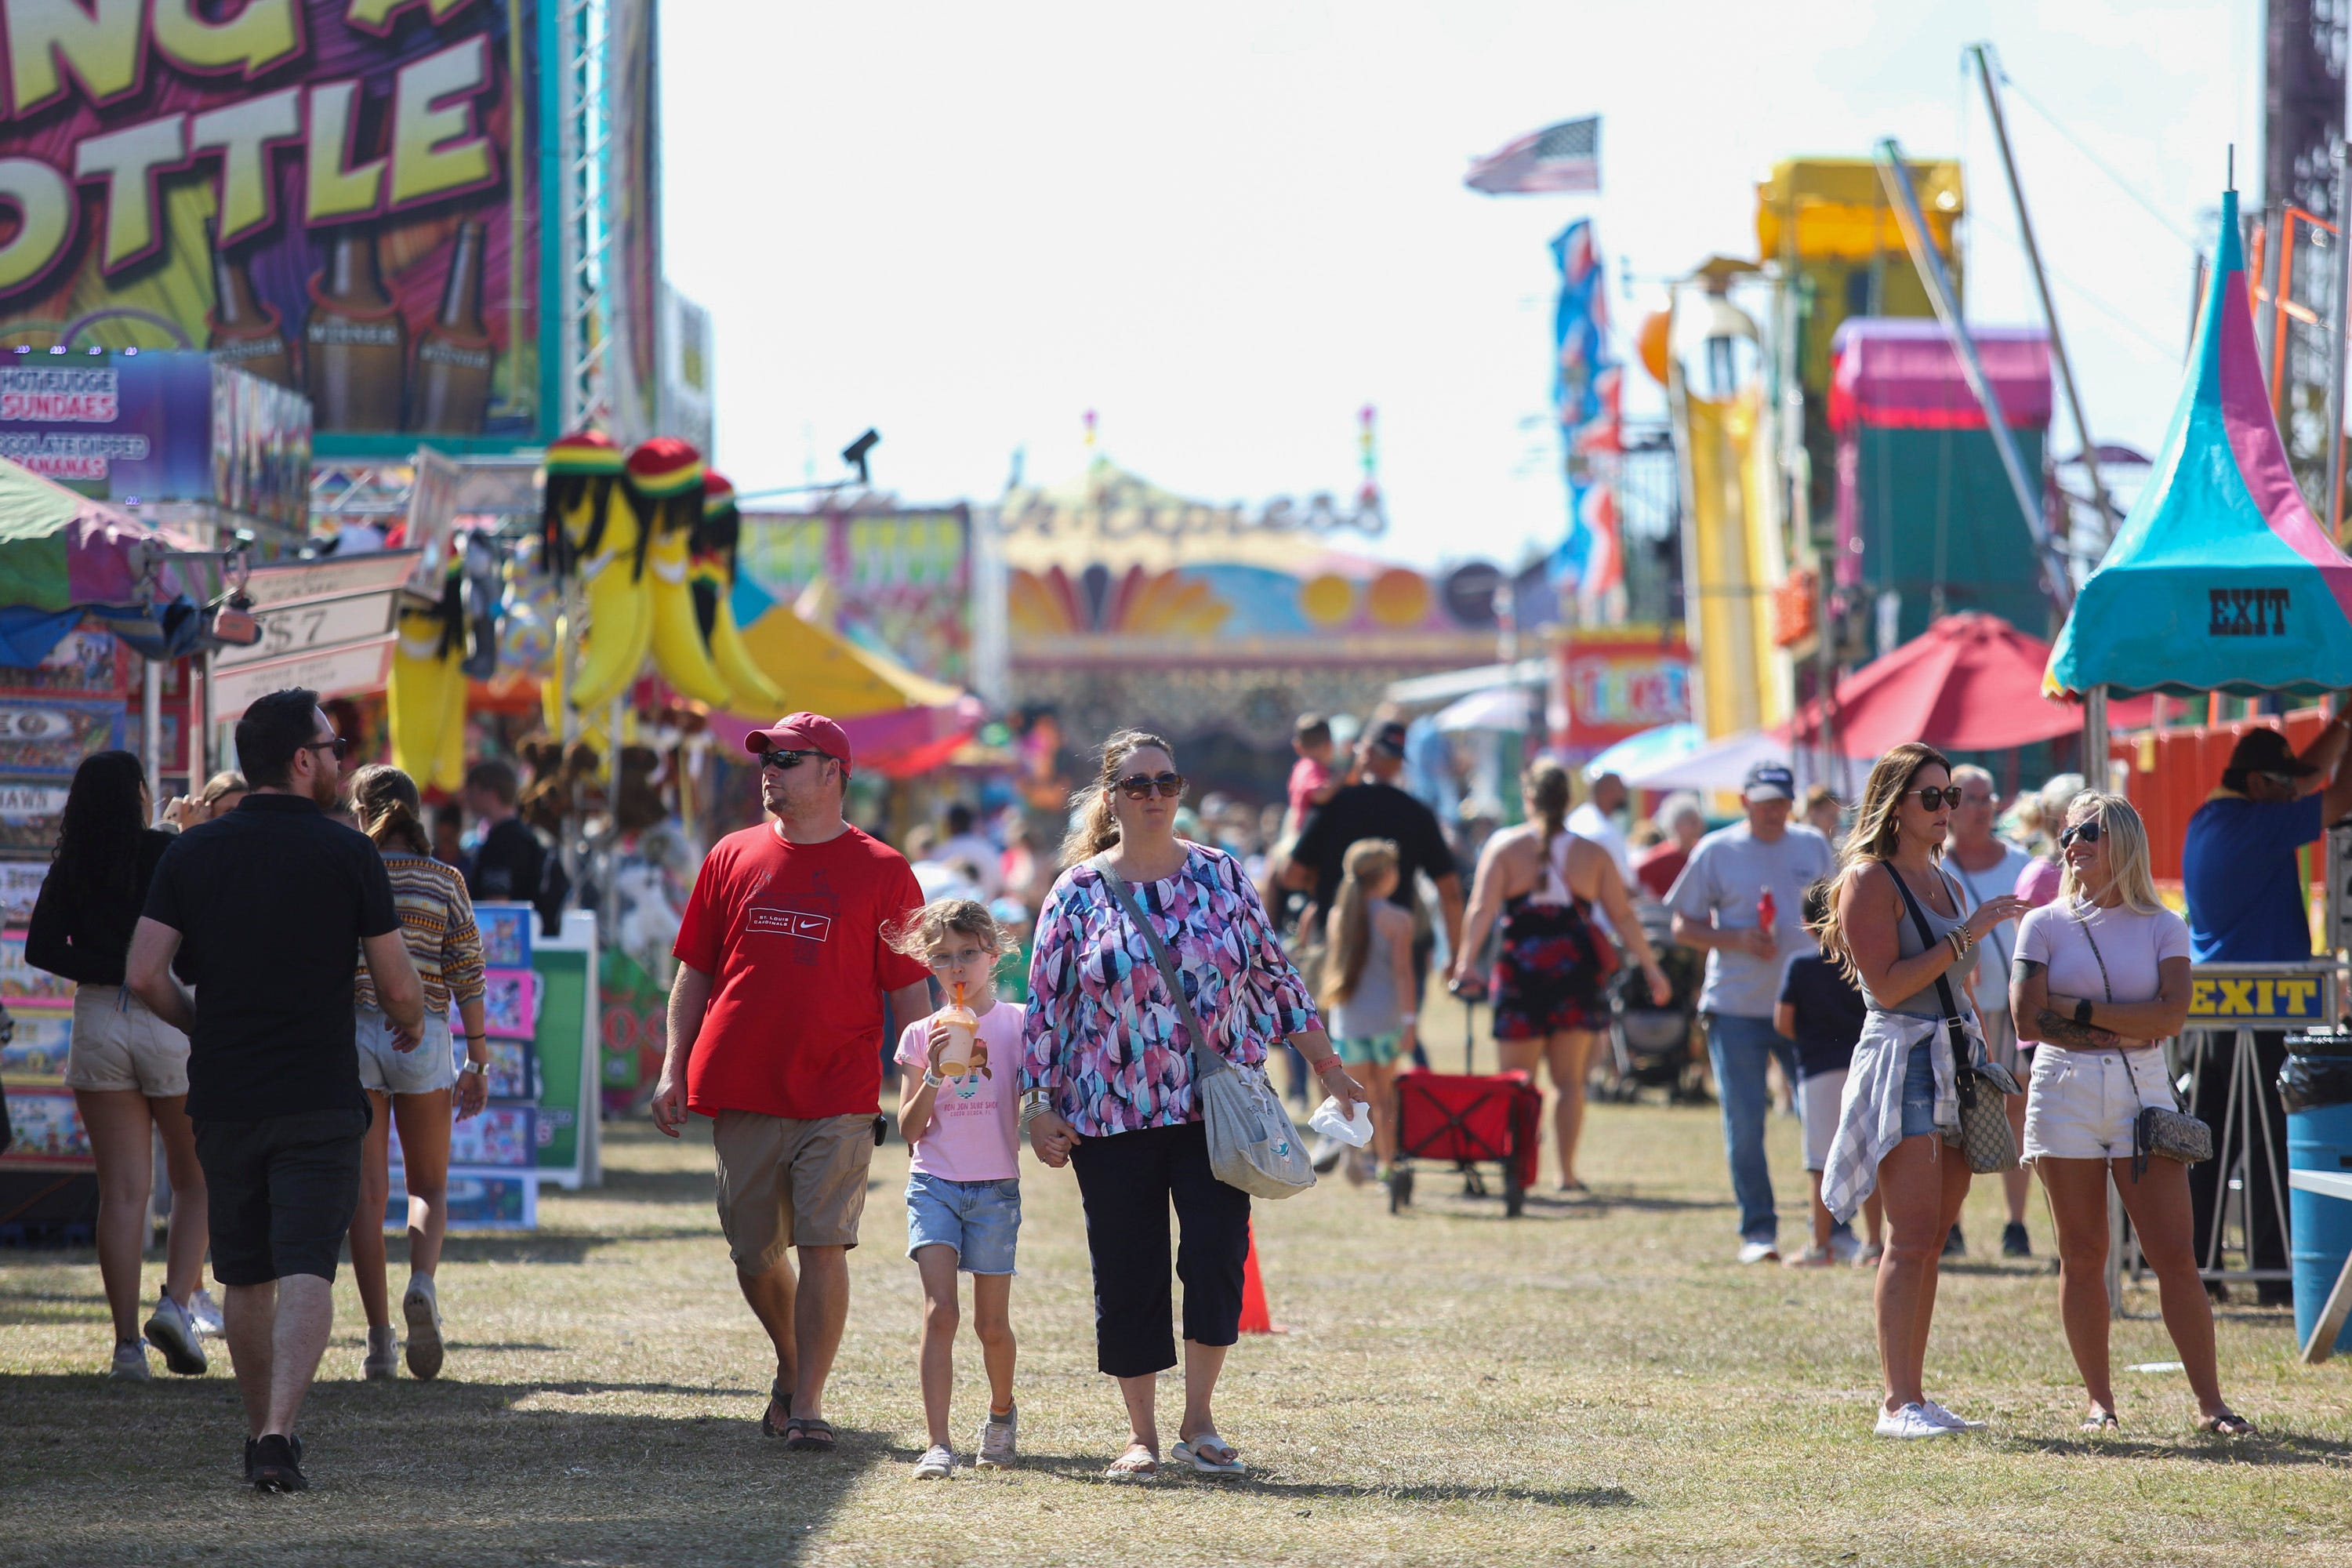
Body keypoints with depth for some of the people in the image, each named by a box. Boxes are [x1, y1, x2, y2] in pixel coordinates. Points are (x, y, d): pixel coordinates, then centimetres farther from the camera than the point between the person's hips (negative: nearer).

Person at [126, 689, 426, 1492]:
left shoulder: (192, 852, 2)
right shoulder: (348, 855, -6)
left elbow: (144, 974, -4)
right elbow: (399, 988, -5)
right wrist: (412, 1026, 18)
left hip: (223, 1097, 3)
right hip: (320, 1096, -3)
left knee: (247, 1278, 16)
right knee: (305, 1272, -7)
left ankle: (260, 1429, 27)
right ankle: (278, 1433, -24)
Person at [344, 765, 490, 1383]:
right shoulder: (445, 881, 1)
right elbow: (466, 975, -1)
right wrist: (477, 1061, 3)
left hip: (352, 1033, 0)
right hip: (424, 1041, 1)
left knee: (367, 1192, 3)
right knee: (429, 1186, 14)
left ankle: (380, 1340, -1)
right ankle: (422, 1282, -16)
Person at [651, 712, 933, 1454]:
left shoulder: (880, 870, 2)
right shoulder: (733, 858, 11)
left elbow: (909, 991, 3)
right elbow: (695, 972, 15)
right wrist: (675, 1069, 7)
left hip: (837, 1098, -3)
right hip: (741, 1091, 3)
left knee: (823, 1248, -8)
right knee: (753, 1254, 9)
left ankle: (807, 1403, -1)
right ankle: (791, 1366, 33)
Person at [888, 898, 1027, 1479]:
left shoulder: (1016, 1023, 1)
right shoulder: (921, 1035, 4)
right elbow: (909, 1128, 2)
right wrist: (934, 1075, -13)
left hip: (996, 1187, 0)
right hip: (934, 1184, 0)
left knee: (992, 1323, 5)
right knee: (939, 1310, -15)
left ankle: (1002, 1413, 34)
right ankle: (938, 1445, -19)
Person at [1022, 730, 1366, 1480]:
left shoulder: (1221, 875, 5)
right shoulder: (1078, 892, 1)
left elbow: (1272, 970, 12)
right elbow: (1045, 1003, 3)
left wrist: (1322, 1058, 11)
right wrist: (1040, 1105, -1)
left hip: (1216, 1108, 1)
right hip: (1113, 1115, -1)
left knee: (1217, 1252, -9)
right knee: (1128, 1273, 2)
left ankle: (1198, 1423, 5)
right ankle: (1141, 1434, 14)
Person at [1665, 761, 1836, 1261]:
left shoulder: (1814, 848, 9)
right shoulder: (1716, 852, 1)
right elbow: (1684, 927, 2)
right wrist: (1736, 939, -14)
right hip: (1736, 1008, -2)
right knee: (1745, 1125, -2)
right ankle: (1757, 1229, 7)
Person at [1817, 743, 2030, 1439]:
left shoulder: (1944, 883, 19)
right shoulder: (1870, 879, -6)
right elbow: (1887, 986, -15)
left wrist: (1989, 1065, 18)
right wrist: (1967, 935, -17)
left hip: (1957, 1063, 8)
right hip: (1902, 1060, -8)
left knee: (1931, 1240, 5)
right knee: (1912, 1236, -14)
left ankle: (1910, 1395, 6)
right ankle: (1898, 1401, -16)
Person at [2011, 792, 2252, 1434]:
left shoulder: (2162, 927, 6)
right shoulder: (2045, 924, 5)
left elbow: (2171, 1015, -8)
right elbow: (2029, 1014, -7)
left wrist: (2081, 1010, -10)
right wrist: (2125, 1027, -7)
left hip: (2141, 1093, 0)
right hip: (2065, 1095, 0)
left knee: (2175, 1257, -5)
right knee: (2082, 1256, 2)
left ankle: (2209, 1401, -2)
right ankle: (2099, 1400, 10)